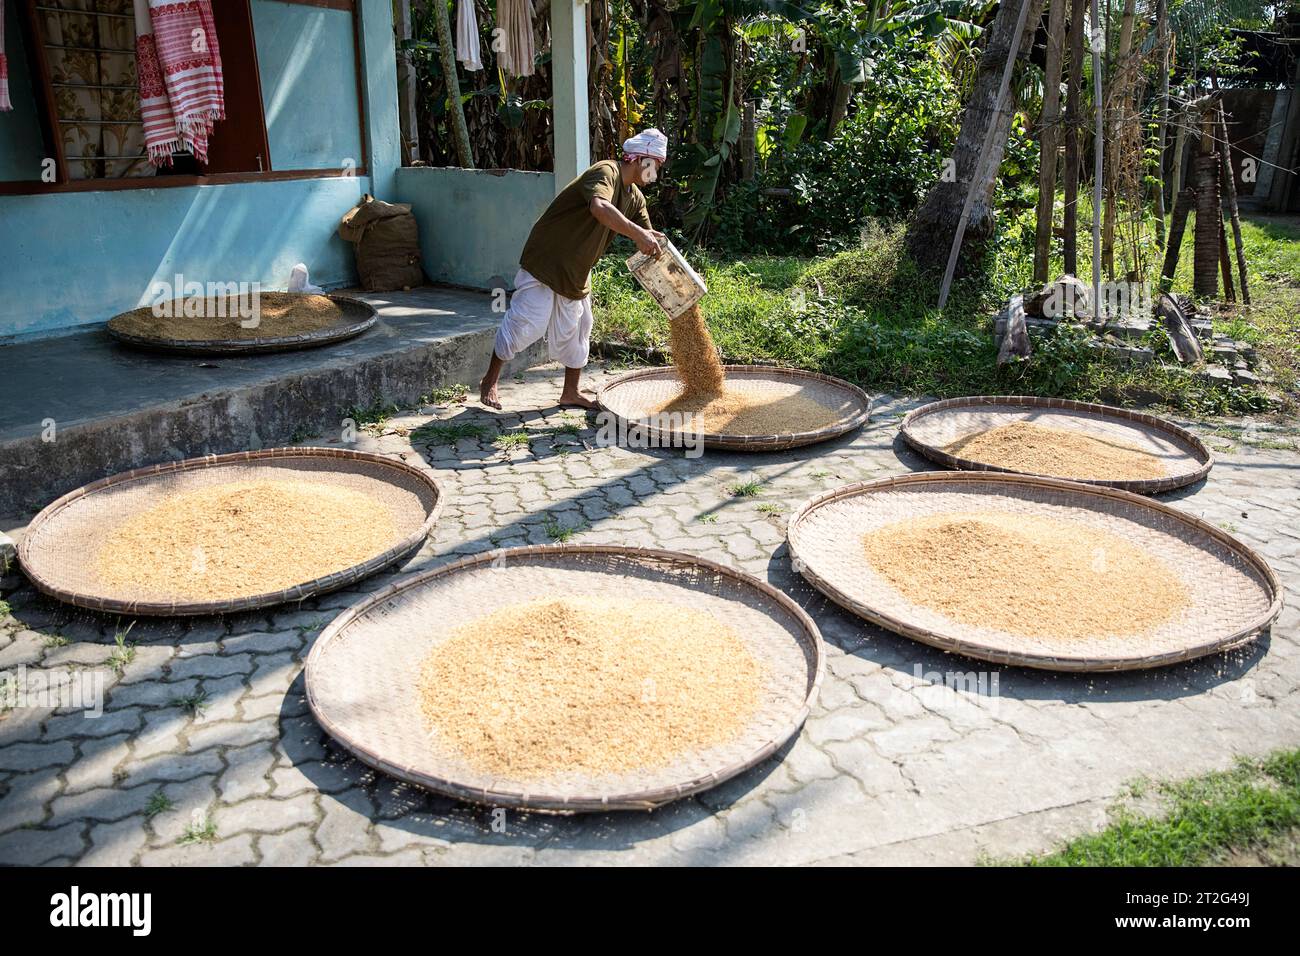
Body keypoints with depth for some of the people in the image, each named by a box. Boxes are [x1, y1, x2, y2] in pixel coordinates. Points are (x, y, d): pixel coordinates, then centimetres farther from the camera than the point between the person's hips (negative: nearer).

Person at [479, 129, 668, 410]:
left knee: (576, 331, 12)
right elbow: (599, 208, -44)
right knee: (525, 325, -6)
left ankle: (570, 393, 25)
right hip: (545, 260, -9)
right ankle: (490, 382, 10)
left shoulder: (635, 198, 7)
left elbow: (650, 244, 9)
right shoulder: (605, 173, -21)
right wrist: (638, 234, -48)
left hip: (577, 272, 9)